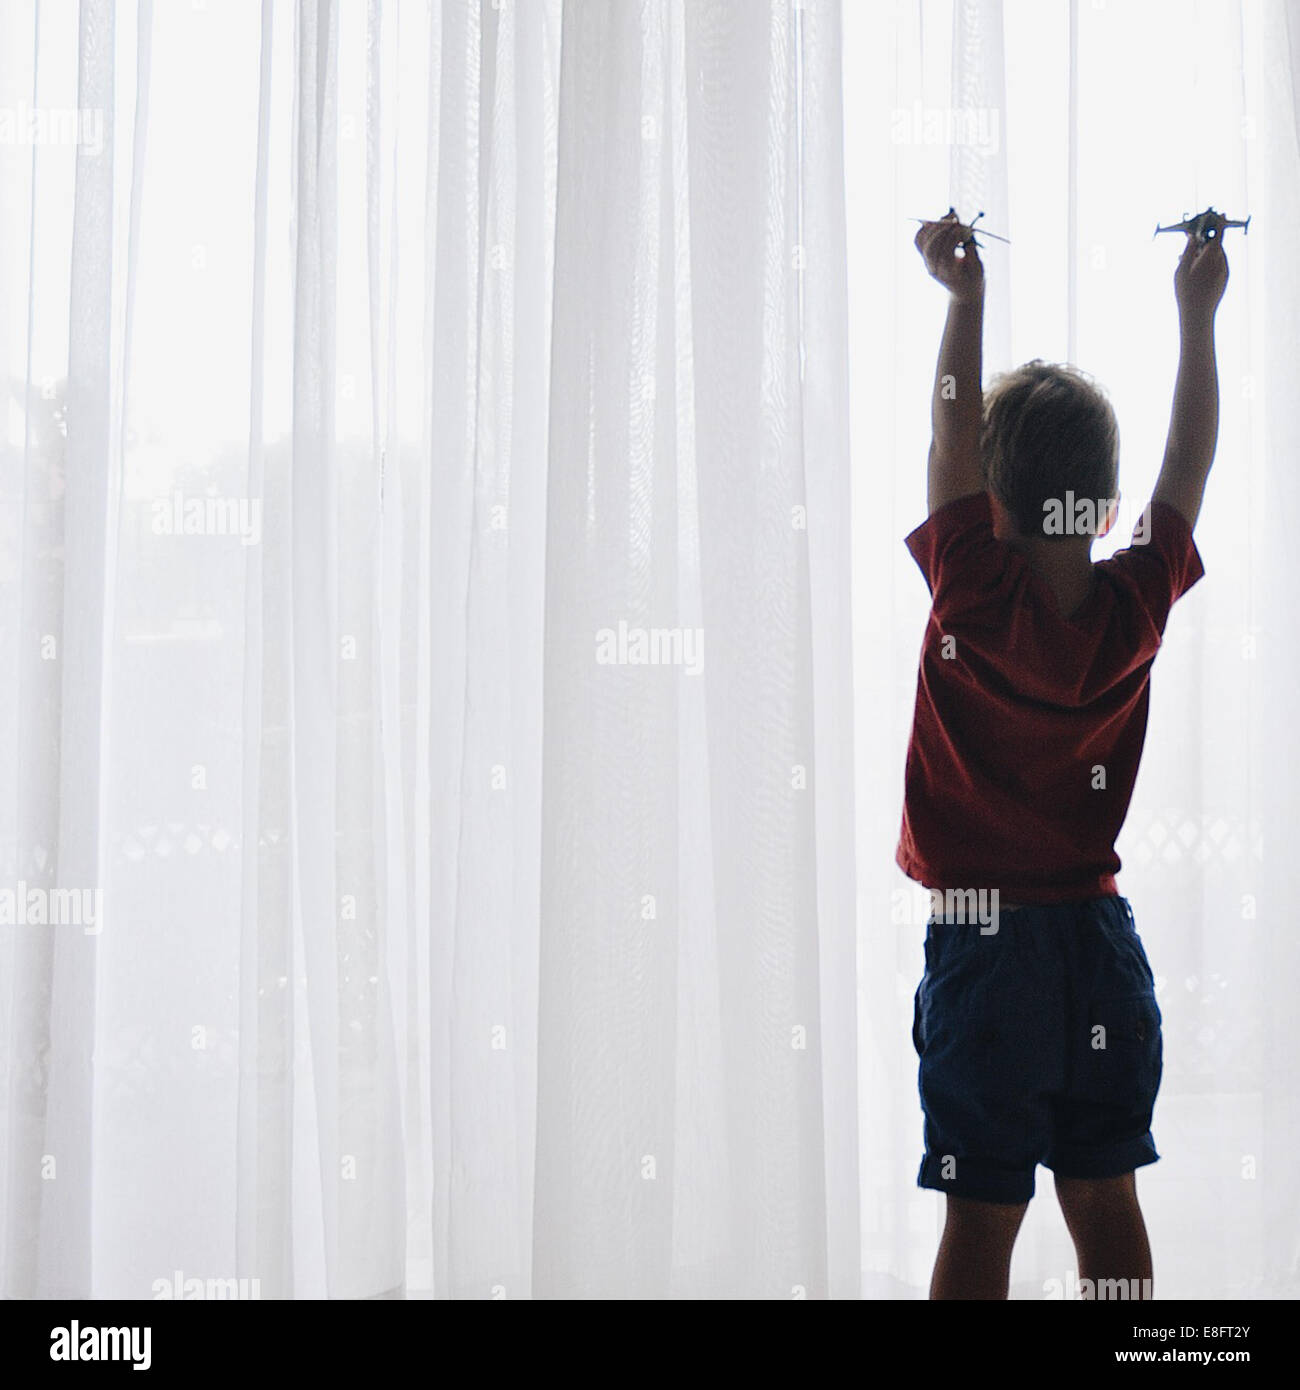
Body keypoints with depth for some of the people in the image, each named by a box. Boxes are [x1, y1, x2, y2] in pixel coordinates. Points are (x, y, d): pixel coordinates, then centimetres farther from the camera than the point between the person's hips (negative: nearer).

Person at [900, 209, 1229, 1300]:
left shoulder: (975, 597, -14)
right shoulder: (1137, 605, -5)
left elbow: (952, 438, -4)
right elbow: (1190, 463, 8)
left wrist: (966, 297, 5)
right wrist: (1197, 313, 16)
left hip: (982, 944, -4)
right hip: (1102, 937, 4)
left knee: (982, 1219, 2)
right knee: (1107, 1203, 14)